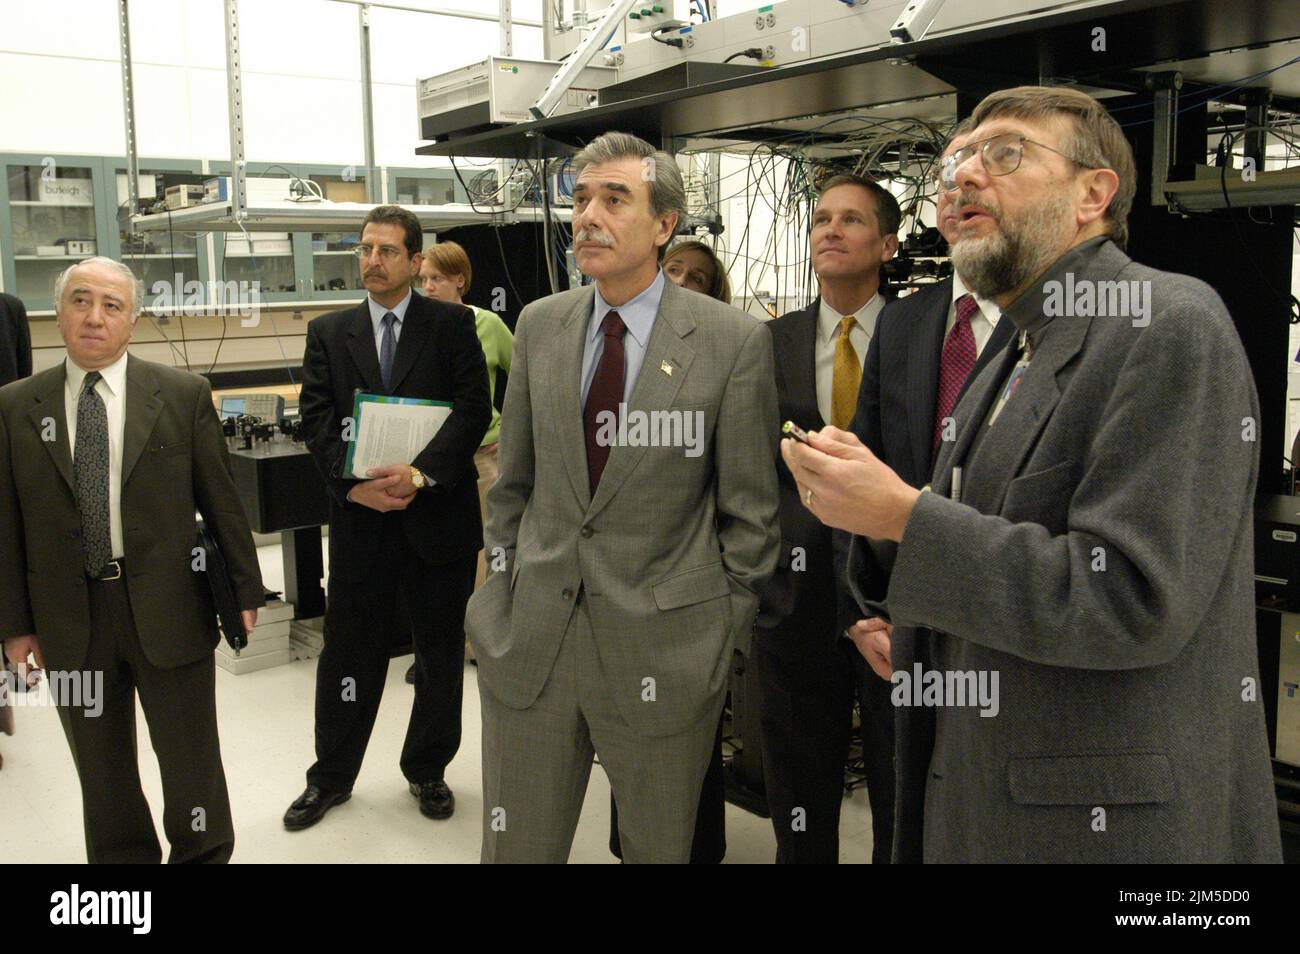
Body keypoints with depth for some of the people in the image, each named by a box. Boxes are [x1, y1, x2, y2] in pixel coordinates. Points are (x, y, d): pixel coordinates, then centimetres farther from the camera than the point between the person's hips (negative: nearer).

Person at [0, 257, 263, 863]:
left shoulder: (183, 395, -3)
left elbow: (220, 499, 0)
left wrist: (246, 588, 2)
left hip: (168, 608, -1)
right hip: (68, 618, 2)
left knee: (192, 762, 11)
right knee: (101, 773, 17)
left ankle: (203, 855, 32)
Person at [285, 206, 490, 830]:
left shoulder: (452, 325, 1)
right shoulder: (328, 333, 8)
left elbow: (473, 408, -9)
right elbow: (317, 419, 2)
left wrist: (420, 474, -21)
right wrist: (353, 484, -13)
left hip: (437, 515, -1)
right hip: (360, 519, 2)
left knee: (441, 654, 10)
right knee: (348, 651, 9)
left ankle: (427, 771, 29)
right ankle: (331, 777, 26)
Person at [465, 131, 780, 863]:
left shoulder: (734, 342, -9)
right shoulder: (539, 325, 4)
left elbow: (749, 511, -4)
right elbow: (514, 479, 12)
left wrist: (722, 633, -2)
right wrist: (505, 587, 10)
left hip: (664, 652, -3)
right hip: (531, 638, 4)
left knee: (660, 846, 16)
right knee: (516, 846, 15)